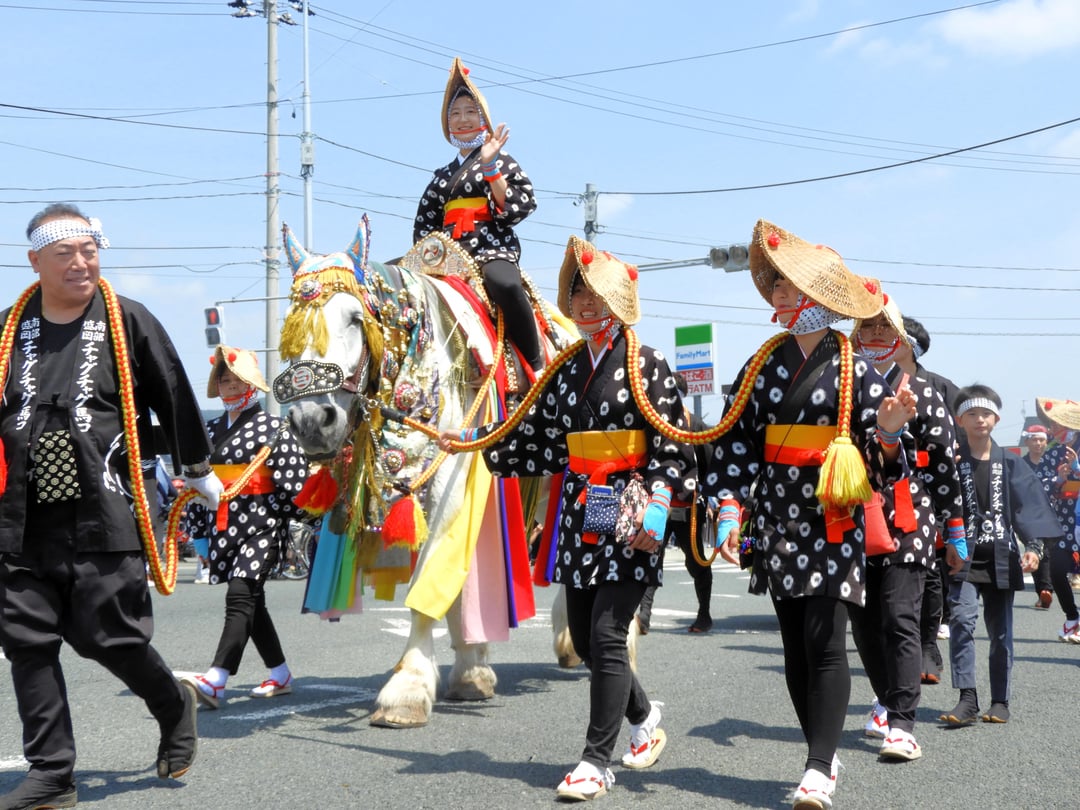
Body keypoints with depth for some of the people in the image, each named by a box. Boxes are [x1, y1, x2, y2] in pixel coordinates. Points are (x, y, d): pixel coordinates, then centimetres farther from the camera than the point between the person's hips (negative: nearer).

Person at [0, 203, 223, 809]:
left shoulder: (128, 321, 1)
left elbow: (174, 396, 8)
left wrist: (199, 470, 15)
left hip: (105, 514, -4)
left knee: (106, 634, -5)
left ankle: (174, 707, 25)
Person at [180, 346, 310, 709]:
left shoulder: (271, 426, -3)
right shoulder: (212, 429, 15)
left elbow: (293, 479, -8)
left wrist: (295, 517, -13)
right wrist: (198, 526, 18)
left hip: (261, 524, -7)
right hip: (225, 525, 7)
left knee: (240, 597, -16)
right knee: (252, 601, 12)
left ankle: (216, 681, -26)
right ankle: (280, 675, 24)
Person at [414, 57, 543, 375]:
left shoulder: (502, 161, 12)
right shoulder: (442, 176, 24)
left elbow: (518, 208, -5)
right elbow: (423, 226, 21)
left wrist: (490, 166, -9)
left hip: (493, 248, -5)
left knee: (504, 283, -40)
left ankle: (536, 369, -32)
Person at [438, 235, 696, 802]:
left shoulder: (648, 367, -6)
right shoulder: (566, 369, 12)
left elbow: (673, 449, -10)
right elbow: (534, 437, 17)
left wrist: (655, 509, -19)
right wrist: (472, 441, 15)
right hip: (580, 513, 6)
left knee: (606, 637, -9)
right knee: (584, 638, 11)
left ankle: (597, 761, 1)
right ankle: (644, 718, 36)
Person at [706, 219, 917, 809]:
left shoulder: (855, 371, -2)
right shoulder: (762, 366, 8)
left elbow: (879, 461, -2)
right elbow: (735, 441, 5)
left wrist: (888, 432, -23)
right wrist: (729, 511, -3)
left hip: (832, 523, -4)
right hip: (778, 521, 4)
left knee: (825, 641, -10)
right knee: (794, 645, 8)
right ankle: (823, 755, 21)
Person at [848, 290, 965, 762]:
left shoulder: (922, 393, 4)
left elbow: (945, 463, 2)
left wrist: (955, 530, 0)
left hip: (907, 524, -4)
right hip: (855, 525, 4)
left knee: (900, 621, -10)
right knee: (864, 624, 11)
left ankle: (901, 724, -11)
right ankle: (889, 703, 30)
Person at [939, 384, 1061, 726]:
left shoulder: (1010, 464, 7)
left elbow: (1029, 506, -1)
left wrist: (1033, 547, -13)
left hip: (1000, 558, 2)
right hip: (963, 557, -2)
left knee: (1001, 631, 7)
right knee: (961, 620, -18)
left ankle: (1000, 701, 17)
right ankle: (967, 698, -17)